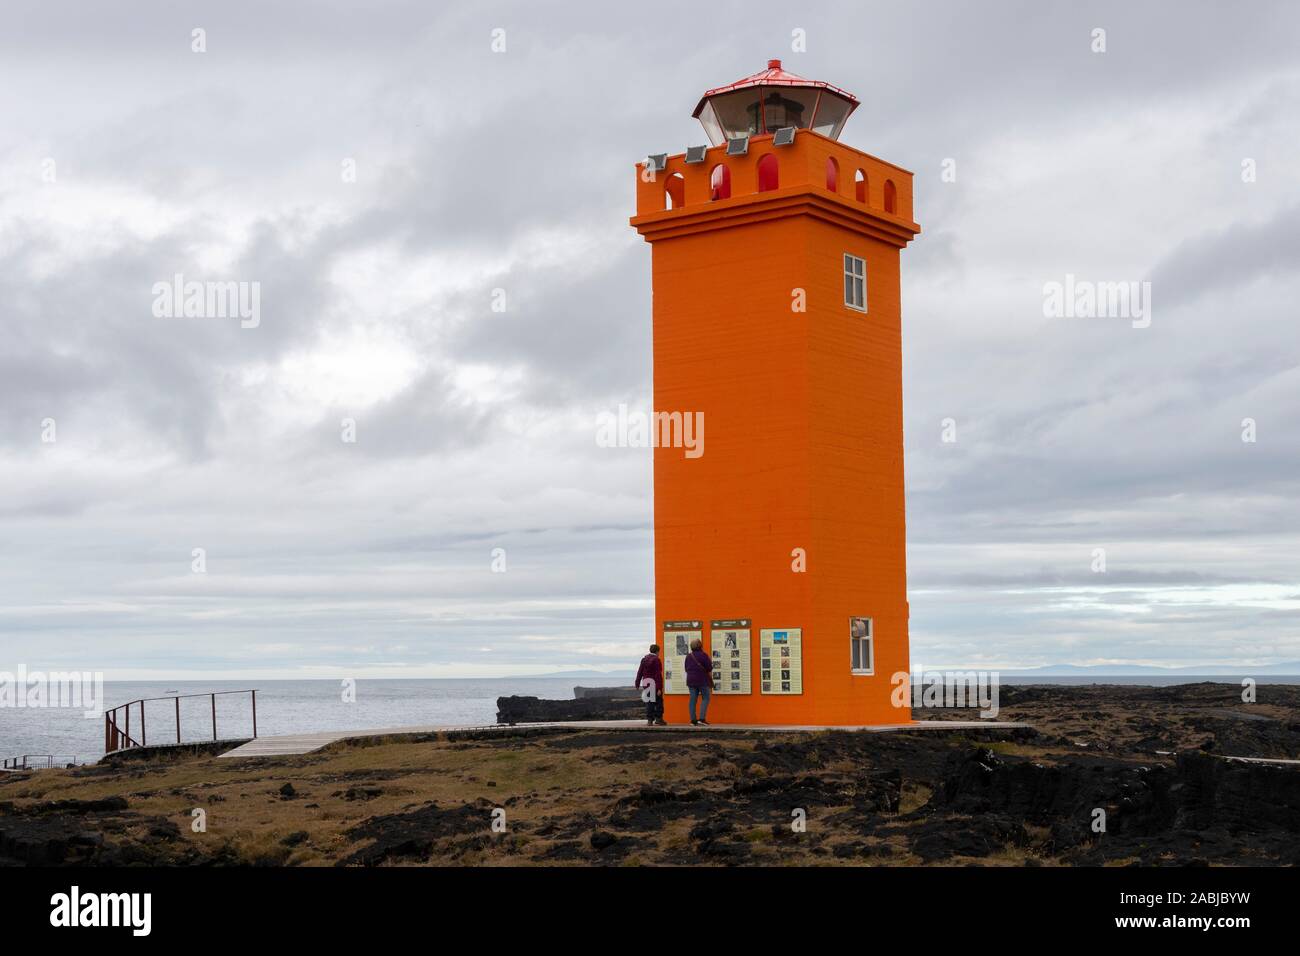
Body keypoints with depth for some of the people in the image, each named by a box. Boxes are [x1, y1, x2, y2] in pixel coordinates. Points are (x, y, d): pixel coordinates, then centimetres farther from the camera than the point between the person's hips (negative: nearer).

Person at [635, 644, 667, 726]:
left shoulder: (644, 659, 9)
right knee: (658, 702, 5)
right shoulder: (656, 660, -11)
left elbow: (640, 672, 11)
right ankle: (658, 718, 4)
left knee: (648, 702, 7)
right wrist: (659, 688, -16)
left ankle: (649, 720, 3)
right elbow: (658, 675, -15)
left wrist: (637, 684, 17)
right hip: (655, 685, -6)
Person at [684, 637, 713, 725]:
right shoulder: (704, 655, -9)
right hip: (703, 681, -5)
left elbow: (687, 669, 16)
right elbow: (709, 670, -8)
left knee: (693, 699, 6)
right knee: (706, 698, 1)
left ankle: (693, 719, 4)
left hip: (691, 681, 5)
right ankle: (702, 718, -11)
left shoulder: (688, 656, 8)